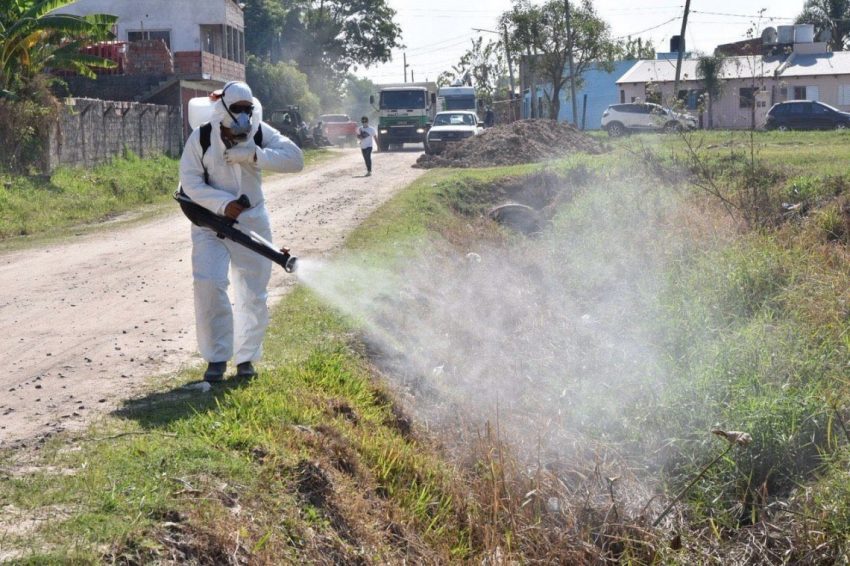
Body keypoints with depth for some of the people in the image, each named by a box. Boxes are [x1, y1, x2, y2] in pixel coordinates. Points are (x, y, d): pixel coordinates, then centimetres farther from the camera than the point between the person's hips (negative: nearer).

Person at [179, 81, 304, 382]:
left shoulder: (260, 133, -5)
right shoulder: (201, 137, -7)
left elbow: (295, 159, -14)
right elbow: (190, 181, -9)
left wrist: (255, 155, -26)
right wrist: (223, 204, -23)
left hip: (251, 222, 1)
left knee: (253, 295, 4)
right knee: (208, 285, -15)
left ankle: (246, 357, 21)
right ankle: (216, 357, -1)